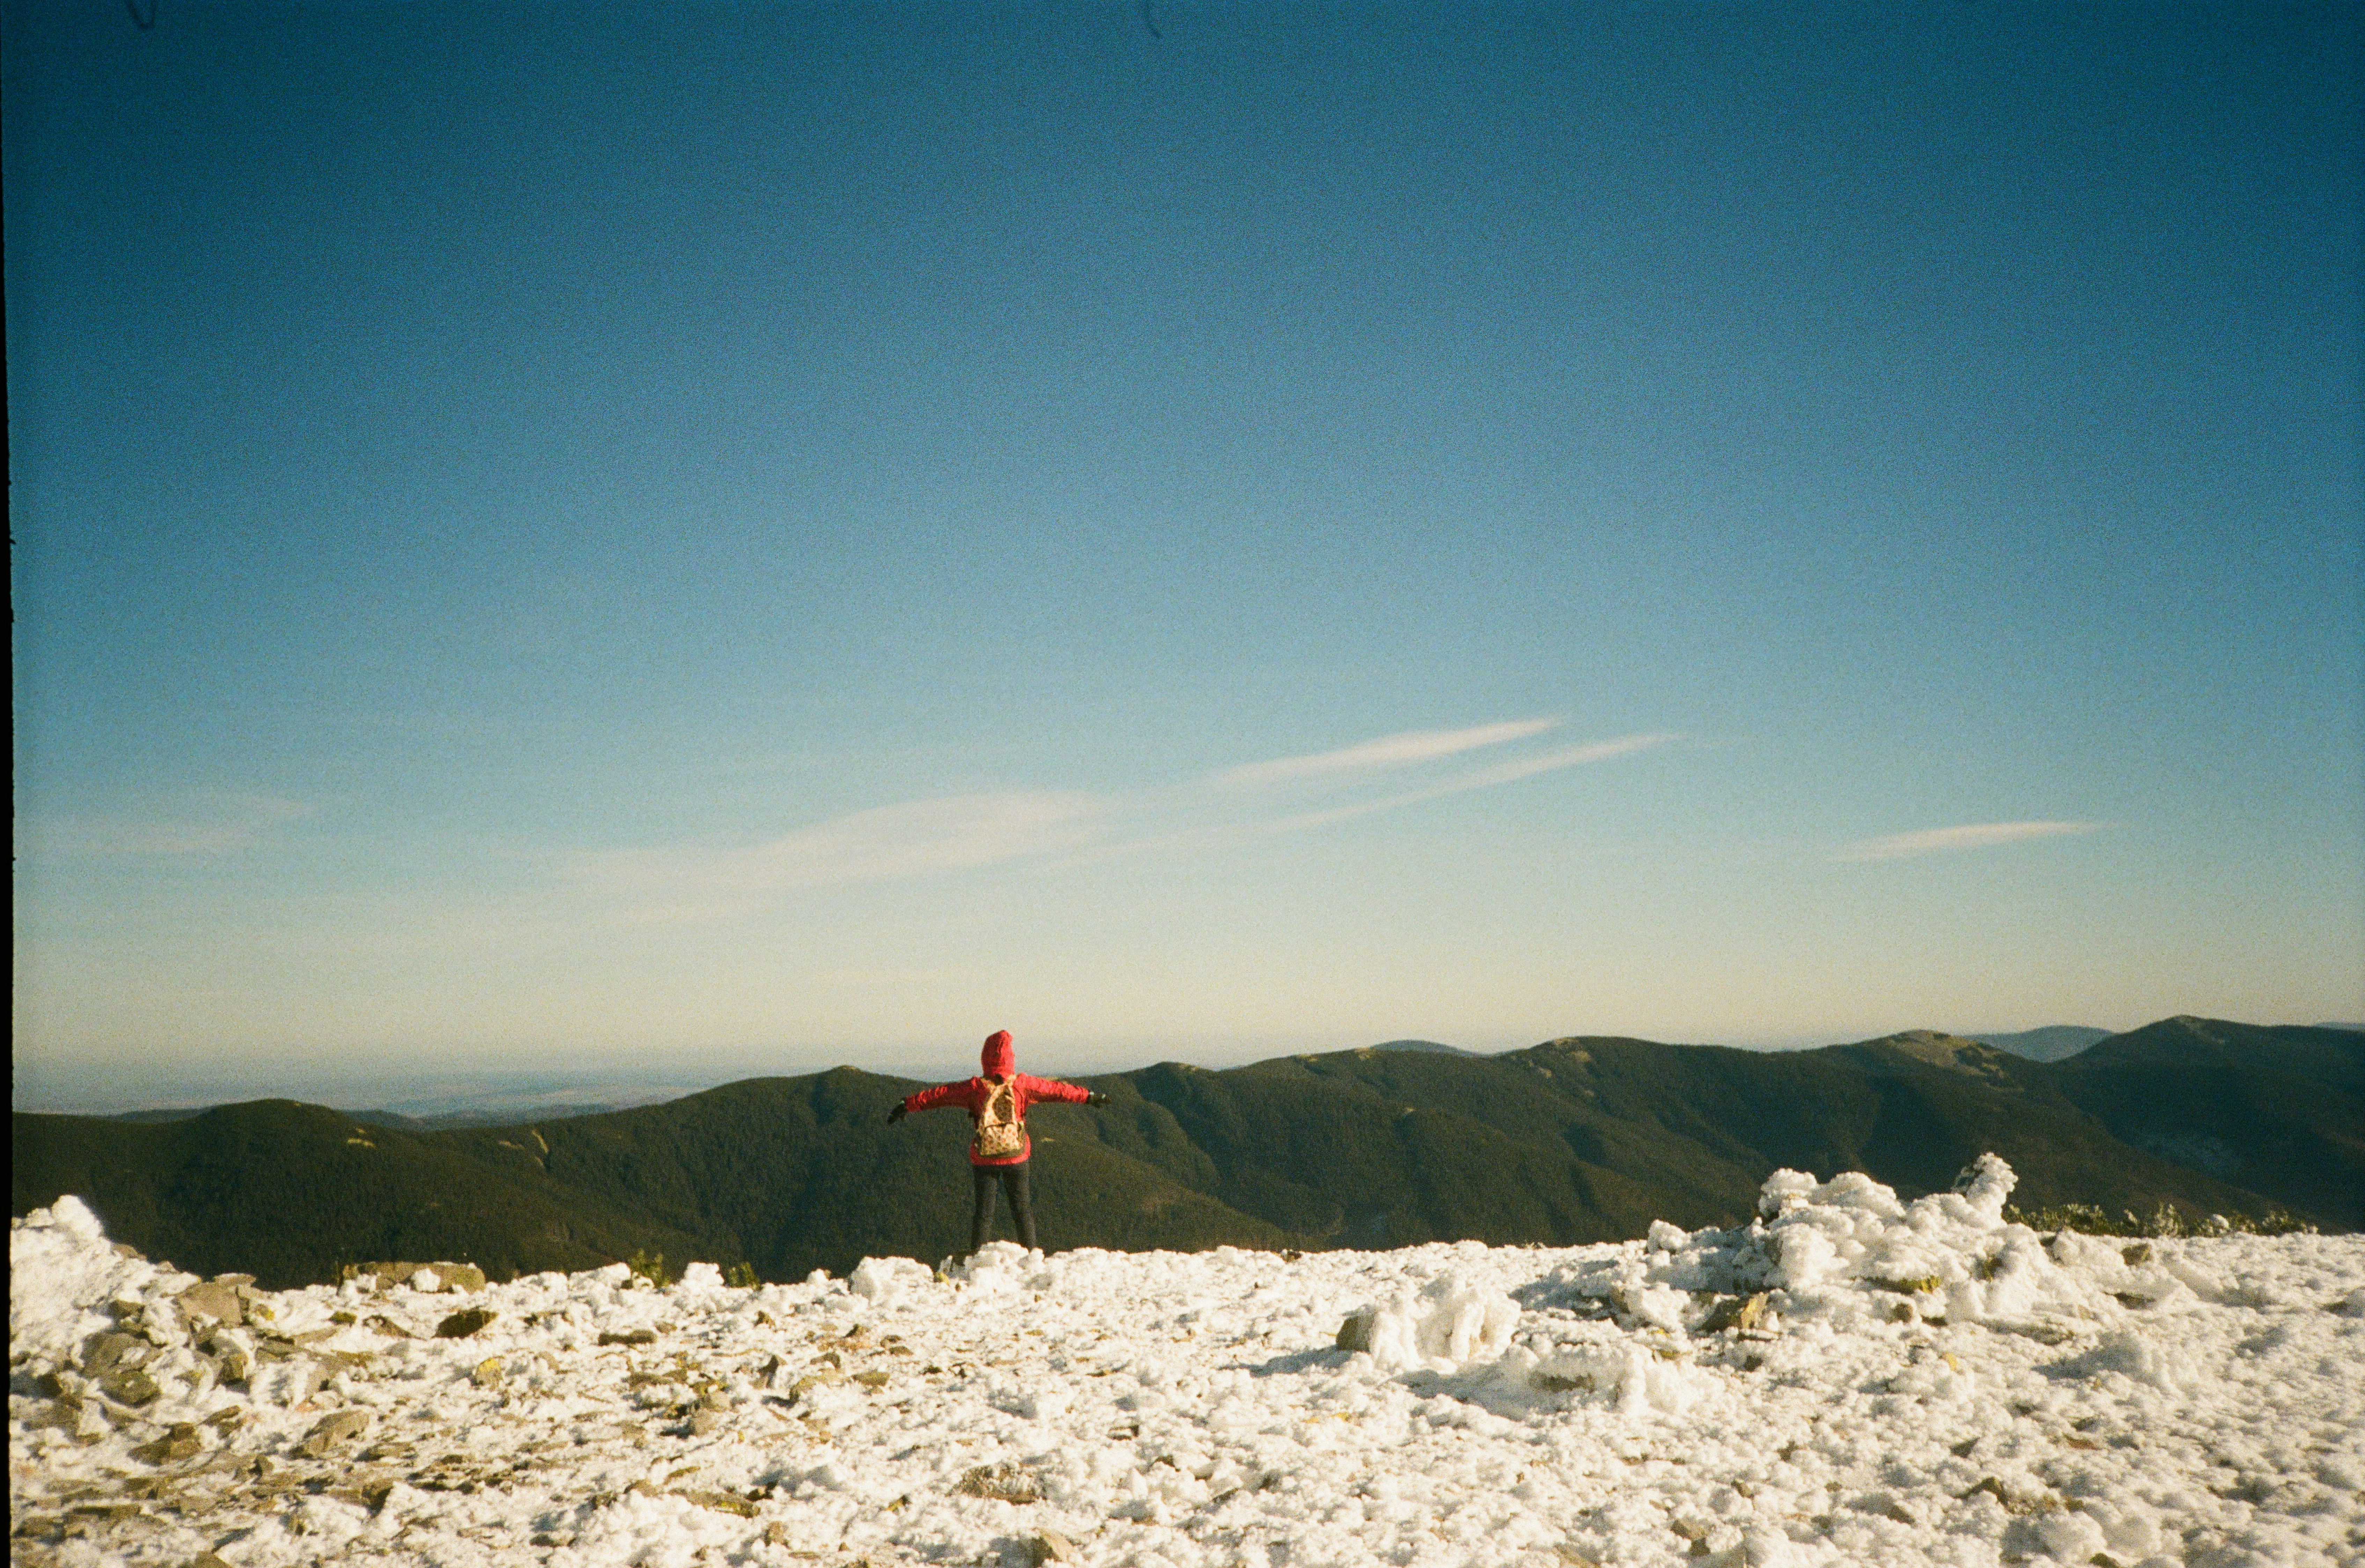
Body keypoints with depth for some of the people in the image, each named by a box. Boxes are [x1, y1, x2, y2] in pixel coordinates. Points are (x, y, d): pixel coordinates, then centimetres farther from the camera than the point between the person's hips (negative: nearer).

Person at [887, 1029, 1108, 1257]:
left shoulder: (975, 1087, -10)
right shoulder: (1023, 1084, -7)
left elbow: (939, 1095, -5)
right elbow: (1057, 1089, 5)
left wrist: (907, 1105, 3)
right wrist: (1088, 1096, 18)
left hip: (983, 1160, 0)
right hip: (1016, 1158, 1)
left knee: (983, 1210, 7)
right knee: (1022, 1209, 11)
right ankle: (1031, 1254, 13)